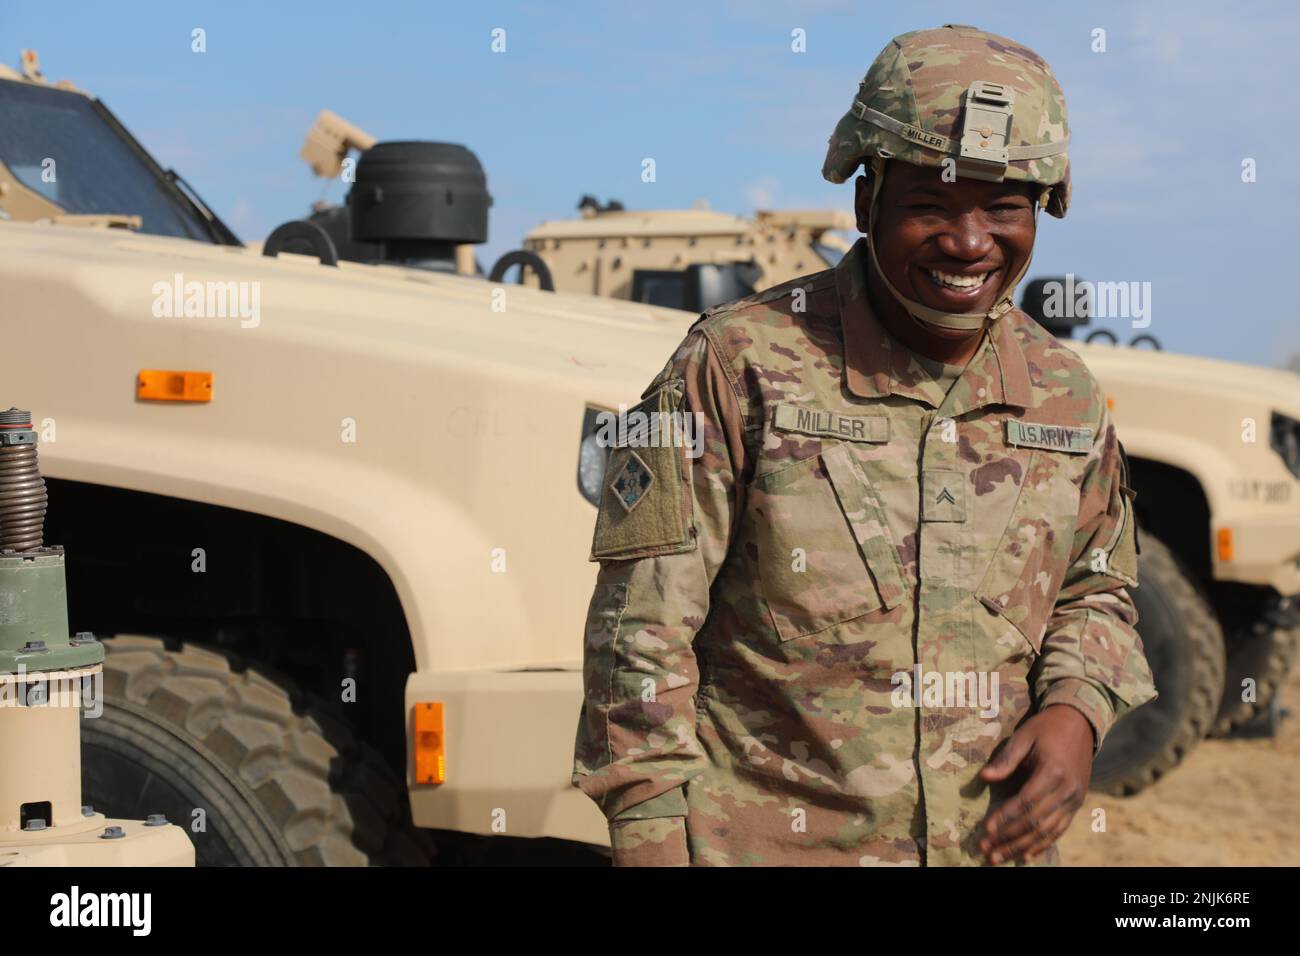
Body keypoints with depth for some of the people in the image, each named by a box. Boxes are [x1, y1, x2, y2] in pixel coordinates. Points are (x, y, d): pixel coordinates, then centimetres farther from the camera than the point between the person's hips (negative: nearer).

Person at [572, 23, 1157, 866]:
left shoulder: (1066, 395, 5)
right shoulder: (739, 364, -9)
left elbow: (1097, 587, 19)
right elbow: (641, 630, -8)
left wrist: (1075, 711, -1)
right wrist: (655, 845, -11)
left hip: (995, 843, 4)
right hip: (764, 842, -4)